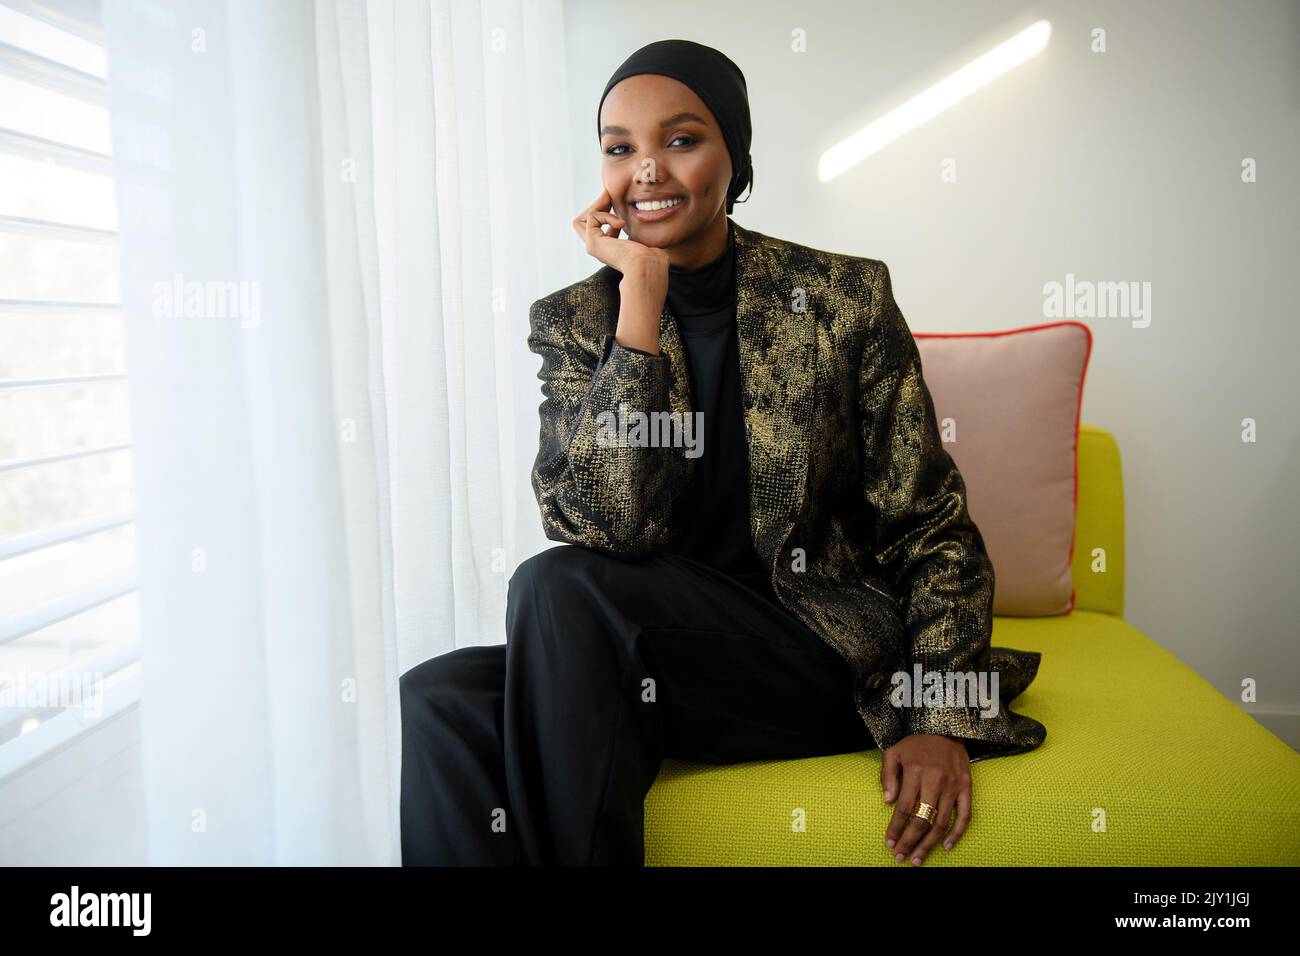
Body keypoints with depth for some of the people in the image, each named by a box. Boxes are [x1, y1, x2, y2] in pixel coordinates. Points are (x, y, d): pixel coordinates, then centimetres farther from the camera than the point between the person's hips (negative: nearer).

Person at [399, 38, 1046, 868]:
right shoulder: (572, 323, 2)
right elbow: (610, 529, -14)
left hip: (831, 656, -2)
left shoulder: (844, 296, -1)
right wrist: (642, 288, -14)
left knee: (558, 587, -26)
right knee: (443, 698, -26)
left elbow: (929, 528, 1)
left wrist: (943, 720, -11)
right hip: (644, 655, 2)